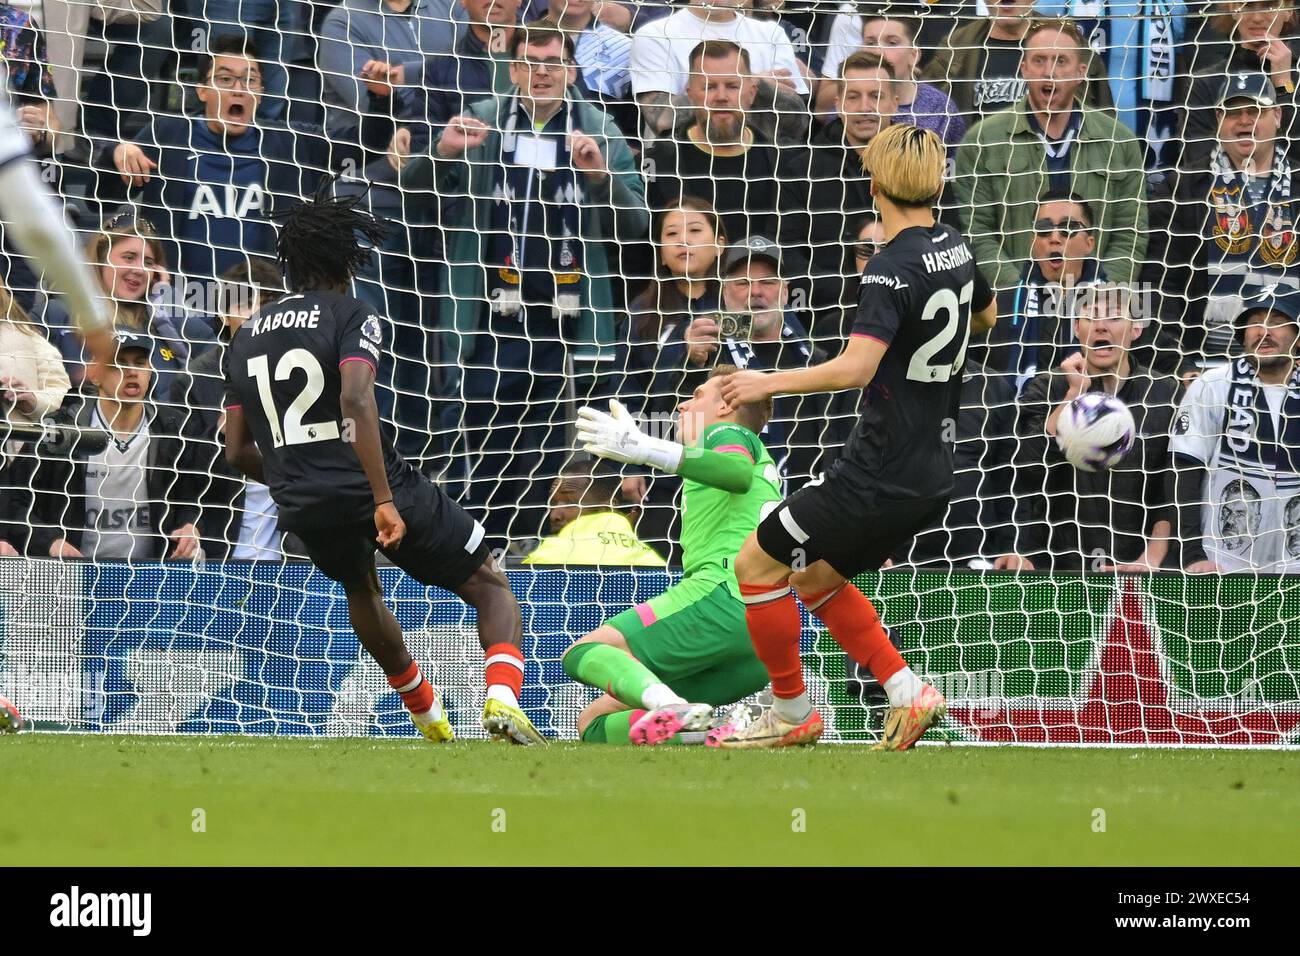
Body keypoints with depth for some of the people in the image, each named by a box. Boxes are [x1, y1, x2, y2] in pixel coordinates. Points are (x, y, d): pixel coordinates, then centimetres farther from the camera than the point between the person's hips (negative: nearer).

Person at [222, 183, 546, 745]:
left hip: (302, 509, 5)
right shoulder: (350, 317, -5)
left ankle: (430, 720, 46)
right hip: (374, 487, -5)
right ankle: (503, 698, -20)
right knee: (492, 589, 8)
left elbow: (238, 451, 12)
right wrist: (384, 500, -26)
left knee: (360, 588, 38)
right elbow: (355, 401, -22)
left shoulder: (246, 338, 13)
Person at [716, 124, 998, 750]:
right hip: (932, 477, 9)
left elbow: (856, 369, -32)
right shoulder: (955, 249, 6)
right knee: (815, 578, 22)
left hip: (880, 476, -9)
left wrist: (769, 383, -23)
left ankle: (791, 713, 11)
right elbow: (985, 316, 28)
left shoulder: (894, 269, -20)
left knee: (757, 563, 3)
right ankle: (907, 693, 13)